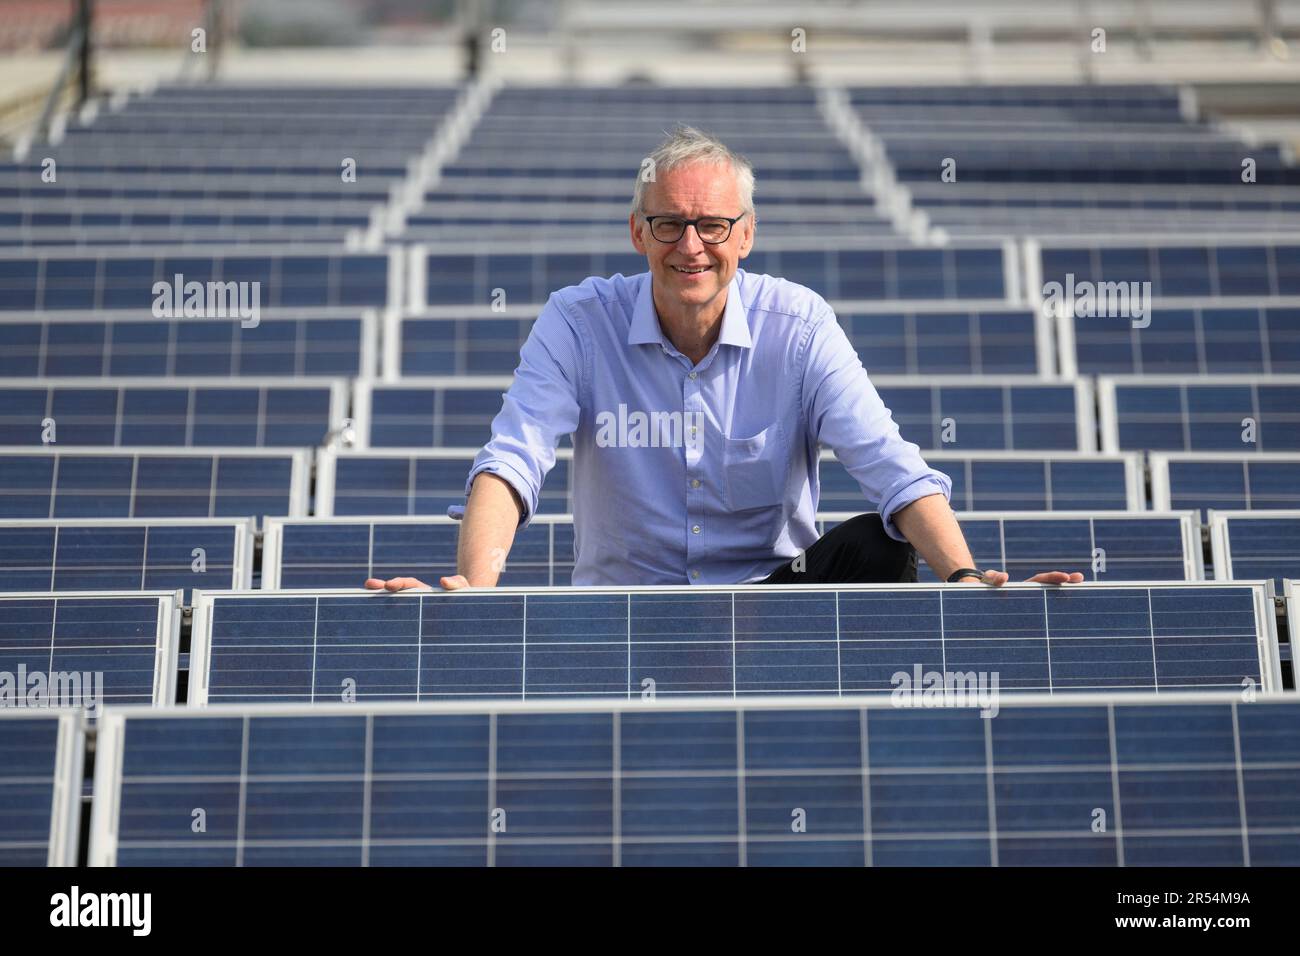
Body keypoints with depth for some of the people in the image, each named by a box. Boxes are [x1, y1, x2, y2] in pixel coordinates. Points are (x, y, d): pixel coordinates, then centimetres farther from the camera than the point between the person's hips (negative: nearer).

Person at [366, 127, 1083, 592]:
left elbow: (891, 466, -16)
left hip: (775, 592, 1)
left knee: (880, 546, -26)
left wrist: (964, 577, -35)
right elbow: (511, 462, -19)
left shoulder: (798, 324, -7)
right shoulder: (577, 322, -8)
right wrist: (475, 588, -38)